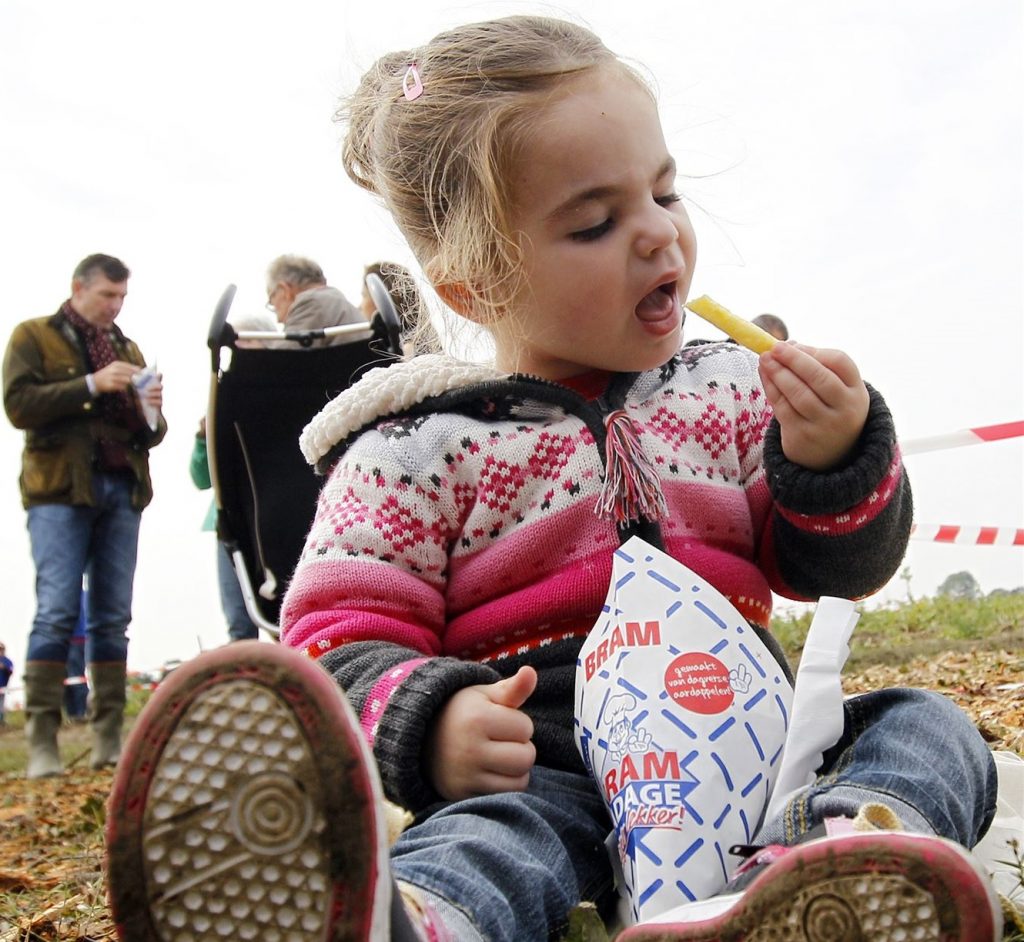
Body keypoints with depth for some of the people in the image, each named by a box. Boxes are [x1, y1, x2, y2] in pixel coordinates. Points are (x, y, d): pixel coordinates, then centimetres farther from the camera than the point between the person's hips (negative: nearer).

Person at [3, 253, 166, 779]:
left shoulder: (128, 350, 22)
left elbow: (152, 435, 19)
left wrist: (151, 413, -4)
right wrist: (91, 385, -14)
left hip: (121, 490, 5)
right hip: (60, 487, -4)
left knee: (113, 617, 3)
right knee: (57, 613, -11)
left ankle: (108, 739, 6)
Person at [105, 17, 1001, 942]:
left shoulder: (733, 388, 12)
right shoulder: (419, 449, 0)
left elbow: (837, 567, 14)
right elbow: (340, 642, -2)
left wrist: (835, 460, -9)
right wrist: (431, 721, -24)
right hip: (547, 767, -4)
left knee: (927, 726, -19)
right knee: (499, 833, -36)